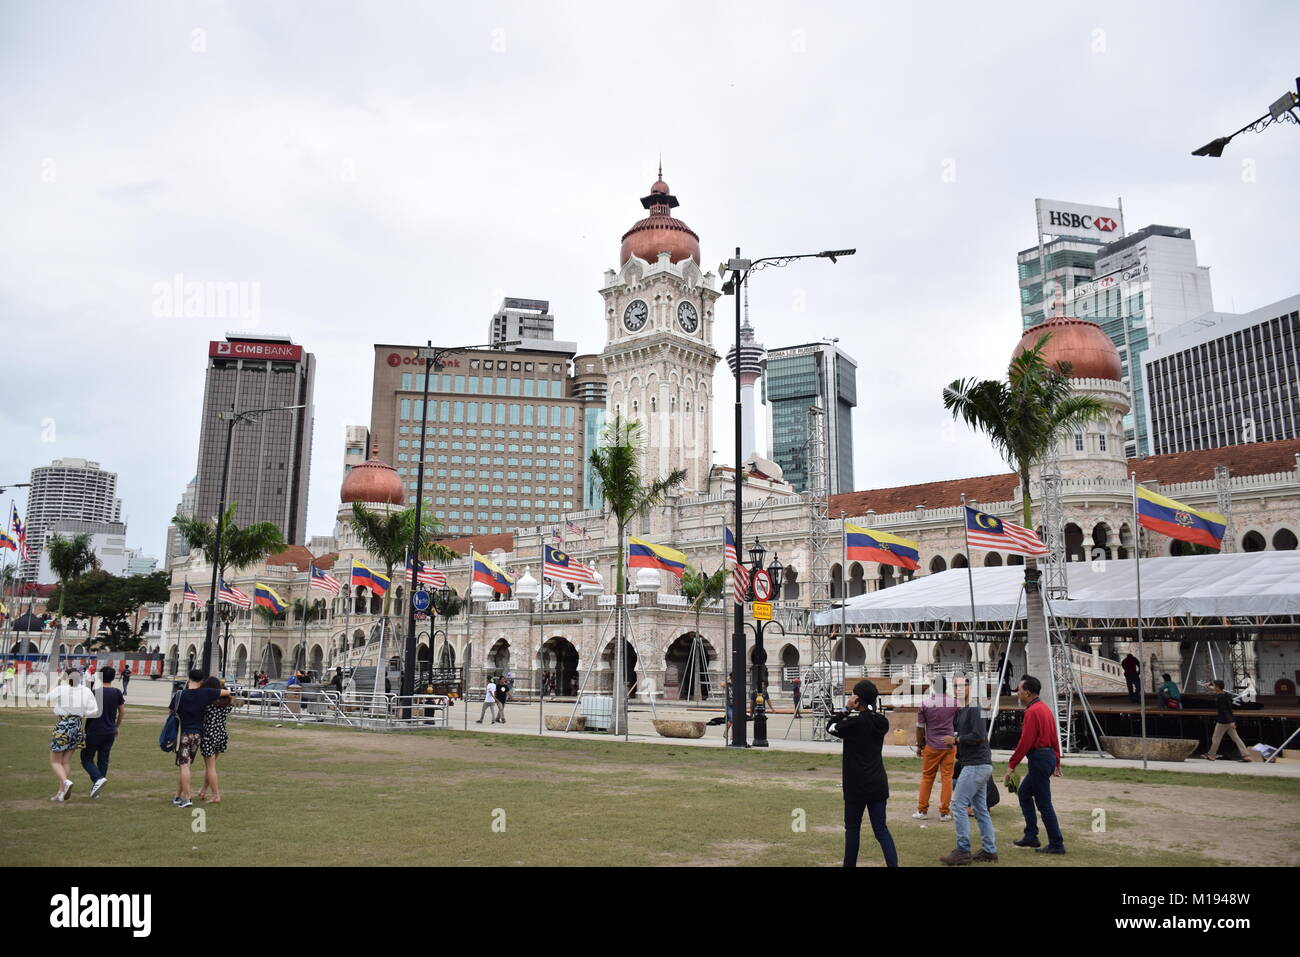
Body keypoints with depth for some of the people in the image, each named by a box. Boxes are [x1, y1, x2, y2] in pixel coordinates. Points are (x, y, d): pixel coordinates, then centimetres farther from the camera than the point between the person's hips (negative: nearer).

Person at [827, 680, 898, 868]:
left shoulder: (853, 723, -15)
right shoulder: (882, 722, 1)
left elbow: (830, 727, 0)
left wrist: (846, 709, -3)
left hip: (857, 785, -5)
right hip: (878, 783, 5)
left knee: (852, 827, 10)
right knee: (881, 829, 7)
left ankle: (849, 864, 19)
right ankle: (893, 864, -5)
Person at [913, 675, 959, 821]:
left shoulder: (925, 704, -9)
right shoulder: (954, 702, -4)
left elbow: (920, 727, -3)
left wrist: (919, 745, 8)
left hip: (932, 746, -1)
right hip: (949, 745, 1)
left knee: (926, 777, 9)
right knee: (947, 778, 6)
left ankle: (922, 810, 13)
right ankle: (944, 812, 7)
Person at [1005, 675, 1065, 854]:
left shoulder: (1032, 712, -17)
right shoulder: (1045, 708, 14)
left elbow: (1025, 741, -21)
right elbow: (1054, 738, 18)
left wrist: (1011, 765, -16)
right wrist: (1057, 762, 23)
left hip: (1038, 759, -10)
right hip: (1048, 757, 10)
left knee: (1044, 803, -2)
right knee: (1024, 793, 18)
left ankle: (1057, 844, 5)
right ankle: (1031, 836, 20)